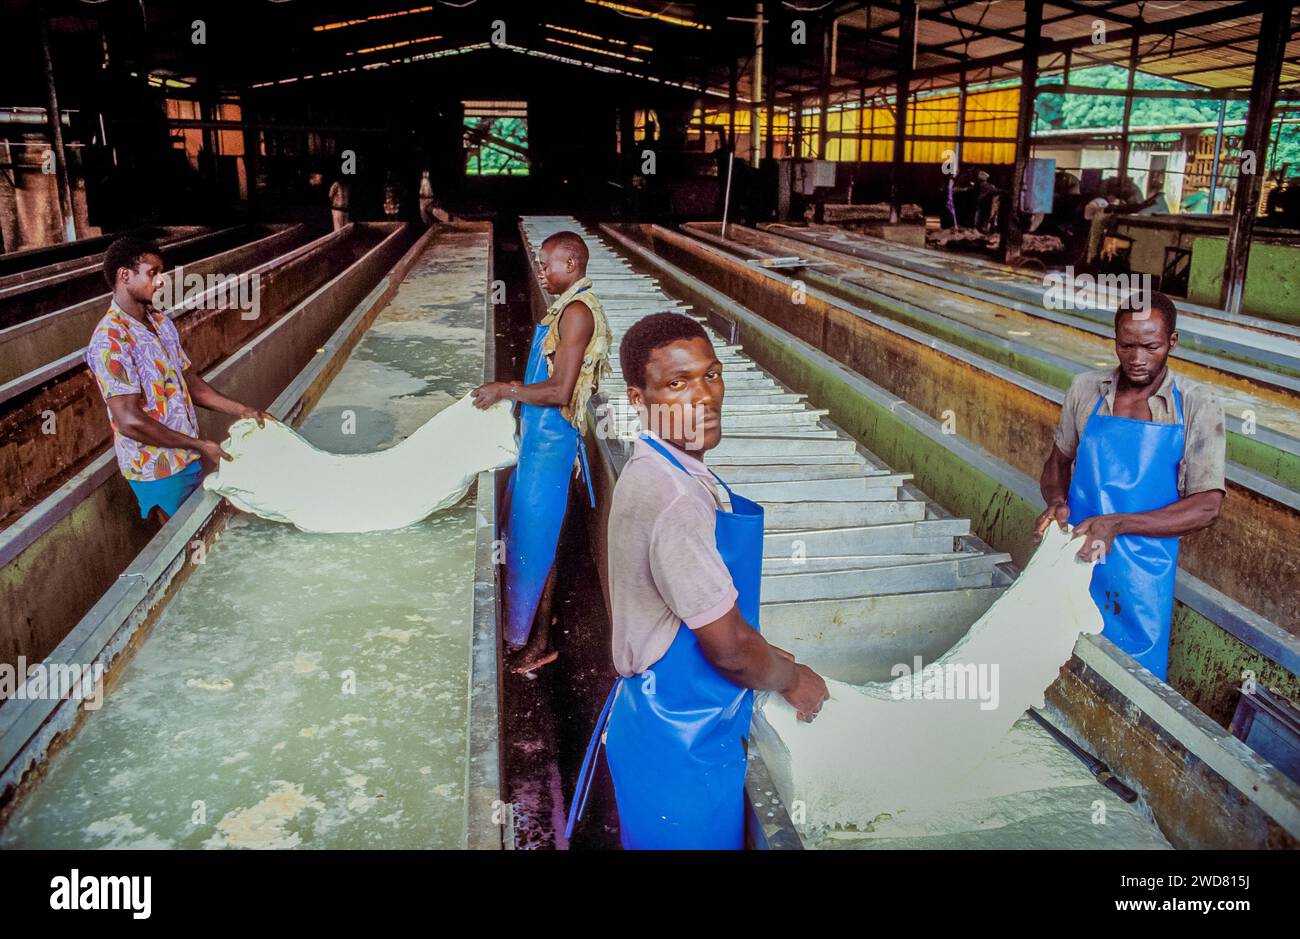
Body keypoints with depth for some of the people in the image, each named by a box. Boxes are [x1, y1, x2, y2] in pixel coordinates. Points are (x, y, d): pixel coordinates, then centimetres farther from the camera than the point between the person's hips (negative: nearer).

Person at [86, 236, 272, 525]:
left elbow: (190, 382, 11)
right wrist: (200, 445, -22)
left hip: (188, 458, 8)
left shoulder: (160, 322, 5)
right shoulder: (109, 340, -22)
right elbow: (129, 422, -26)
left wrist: (242, 411, -1)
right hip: (157, 469, -7)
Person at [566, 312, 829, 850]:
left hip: (657, 719, 9)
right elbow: (729, 649, -23)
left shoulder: (654, 472, 1)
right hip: (681, 745, -9)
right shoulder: (675, 500, -30)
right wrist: (792, 678, -5)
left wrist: (760, 655, 14)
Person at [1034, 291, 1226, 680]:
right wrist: (1056, 501, -10)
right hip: (1075, 560, 2)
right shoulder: (1085, 390, 0)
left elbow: (1207, 506, -11)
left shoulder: (1198, 407, -8)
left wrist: (1117, 524, -23)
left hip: (1140, 578, -2)